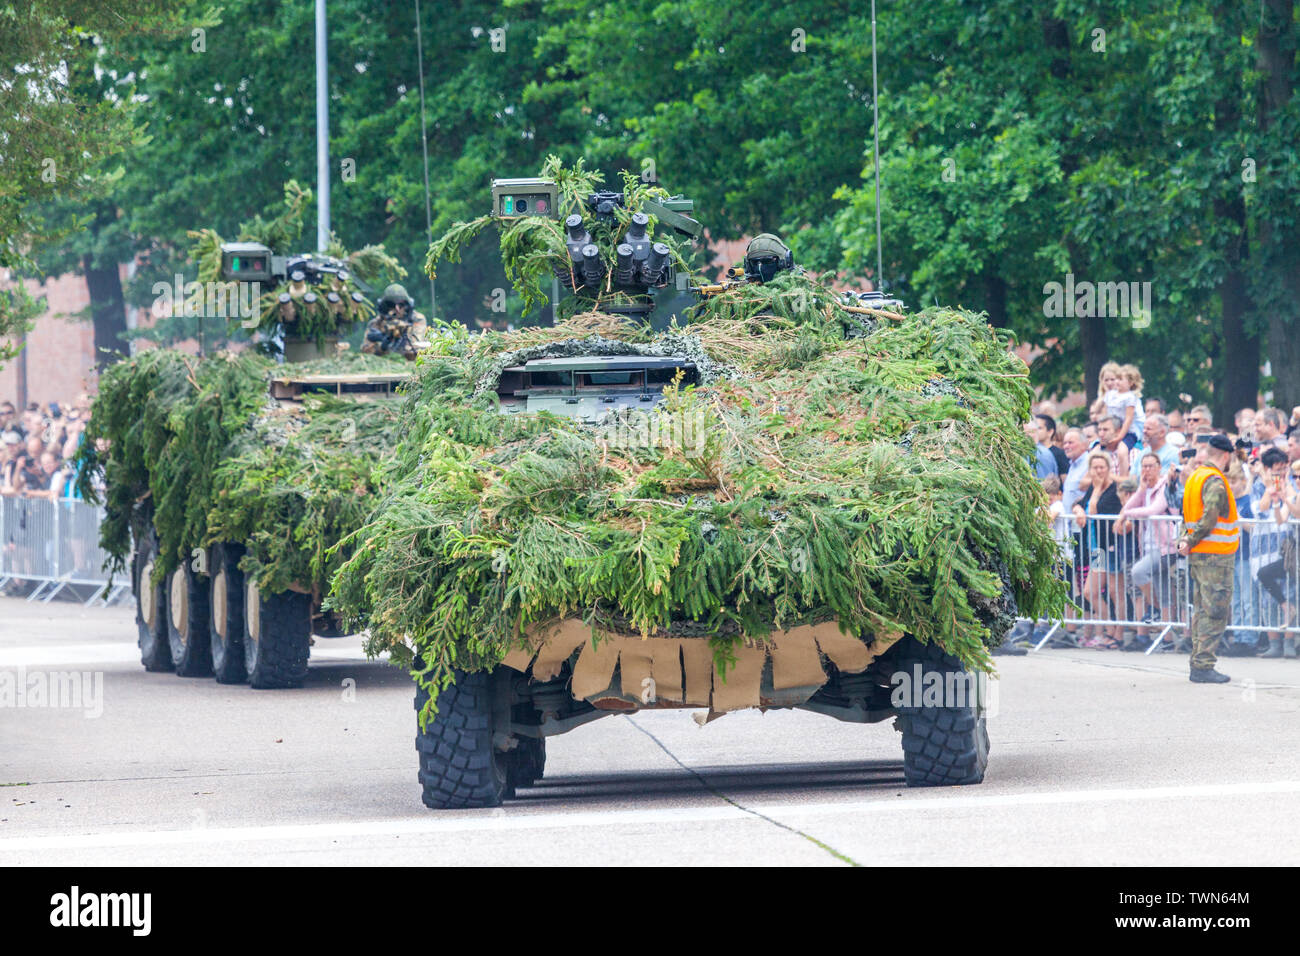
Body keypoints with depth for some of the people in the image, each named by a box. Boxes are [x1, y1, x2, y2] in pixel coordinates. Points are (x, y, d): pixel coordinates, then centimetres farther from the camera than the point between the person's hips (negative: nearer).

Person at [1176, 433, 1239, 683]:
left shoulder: (1195, 477, 14)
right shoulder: (1216, 481, -15)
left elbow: (1187, 513, 15)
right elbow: (1209, 517, -24)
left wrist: (1185, 539, 1)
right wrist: (1191, 543, -13)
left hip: (1198, 556, 9)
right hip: (1216, 557, -9)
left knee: (1202, 611, 13)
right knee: (1216, 613, -6)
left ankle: (1199, 665, 16)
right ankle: (1203, 667, -8)